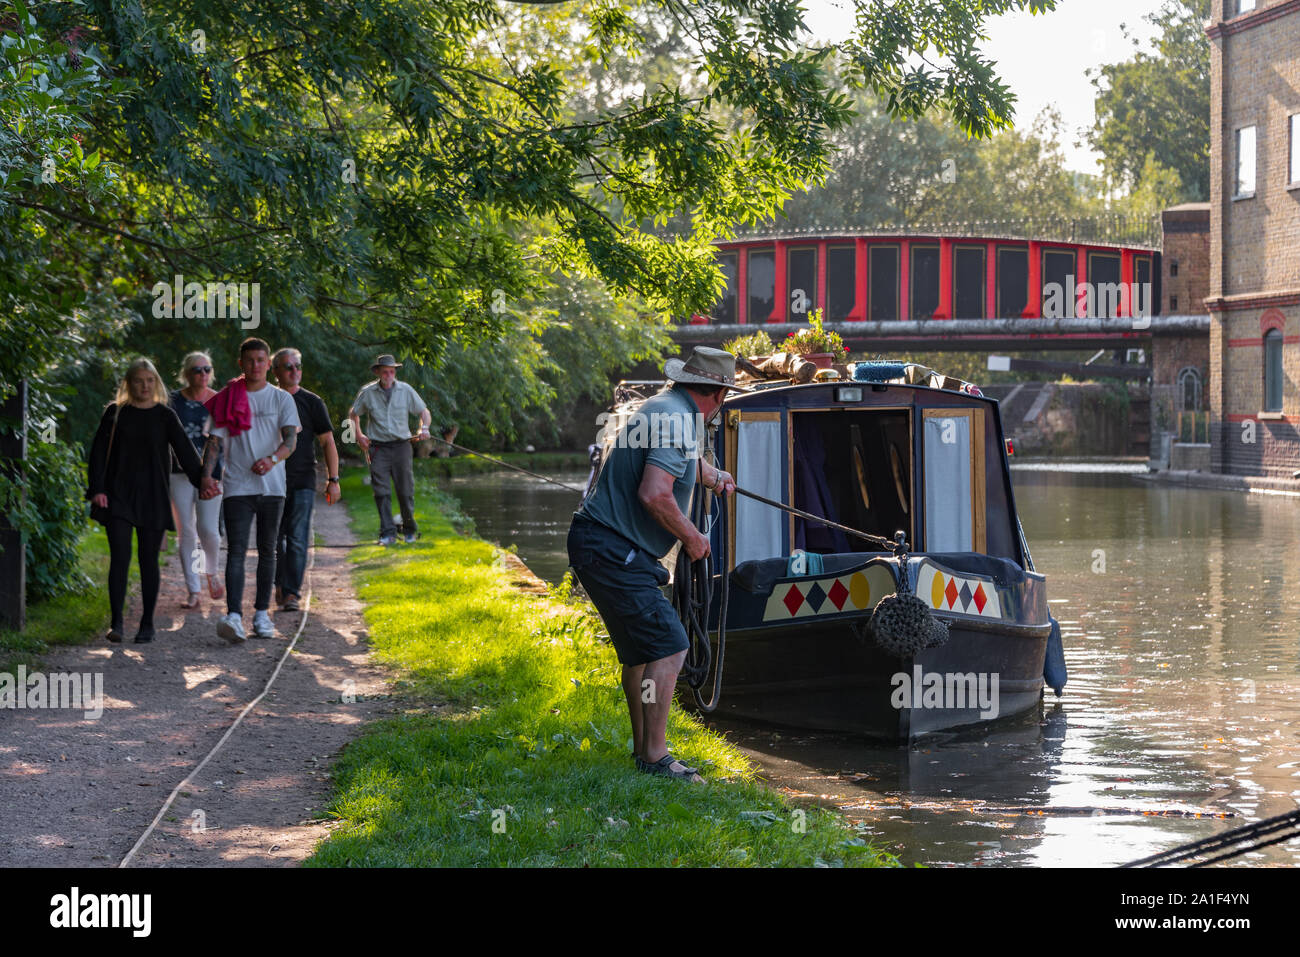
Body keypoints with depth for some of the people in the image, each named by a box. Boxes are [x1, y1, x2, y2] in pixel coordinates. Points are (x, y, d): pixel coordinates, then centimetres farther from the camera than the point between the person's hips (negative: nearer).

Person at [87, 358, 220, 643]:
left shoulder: (165, 416, 5)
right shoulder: (115, 413, 5)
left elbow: (184, 450, -3)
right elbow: (99, 452, 4)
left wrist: (201, 478, -18)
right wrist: (97, 489, -7)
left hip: (153, 496, 1)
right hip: (119, 495, -1)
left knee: (149, 560, 4)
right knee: (120, 557, -10)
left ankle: (147, 623, 12)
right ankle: (116, 622, -9)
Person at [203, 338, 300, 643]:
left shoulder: (281, 399, 6)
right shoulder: (227, 399, 7)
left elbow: (291, 439, -6)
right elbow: (215, 441, 4)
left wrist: (272, 459, -26)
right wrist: (206, 477, -10)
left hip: (272, 486, 1)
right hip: (238, 487, -1)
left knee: (267, 551, 8)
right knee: (236, 551, -11)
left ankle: (262, 612, 18)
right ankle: (234, 616, -21)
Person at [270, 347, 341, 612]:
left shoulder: (312, 402, 2)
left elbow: (328, 442, 3)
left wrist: (333, 480, -3)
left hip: (303, 480, -2)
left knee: (297, 538, -8)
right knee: (275, 538, 7)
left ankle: (291, 592, -8)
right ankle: (281, 584, 24)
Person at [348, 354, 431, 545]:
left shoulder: (405, 390, 4)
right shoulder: (367, 392, 3)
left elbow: (424, 412, 12)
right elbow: (353, 413, 20)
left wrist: (424, 428, -7)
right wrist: (358, 434, 9)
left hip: (401, 446, 0)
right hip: (378, 448, 0)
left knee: (405, 490, 2)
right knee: (381, 491, -8)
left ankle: (410, 530, 18)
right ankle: (387, 533, -8)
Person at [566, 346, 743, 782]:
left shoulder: (663, 409, 16)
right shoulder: (675, 419, -17)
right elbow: (654, 494, -28)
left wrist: (712, 475, 54)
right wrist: (691, 536, -15)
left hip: (600, 547, 11)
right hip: (613, 551, -11)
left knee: (640, 648, 19)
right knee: (668, 646, -12)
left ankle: (643, 746, 29)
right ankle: (654, 756, -10)